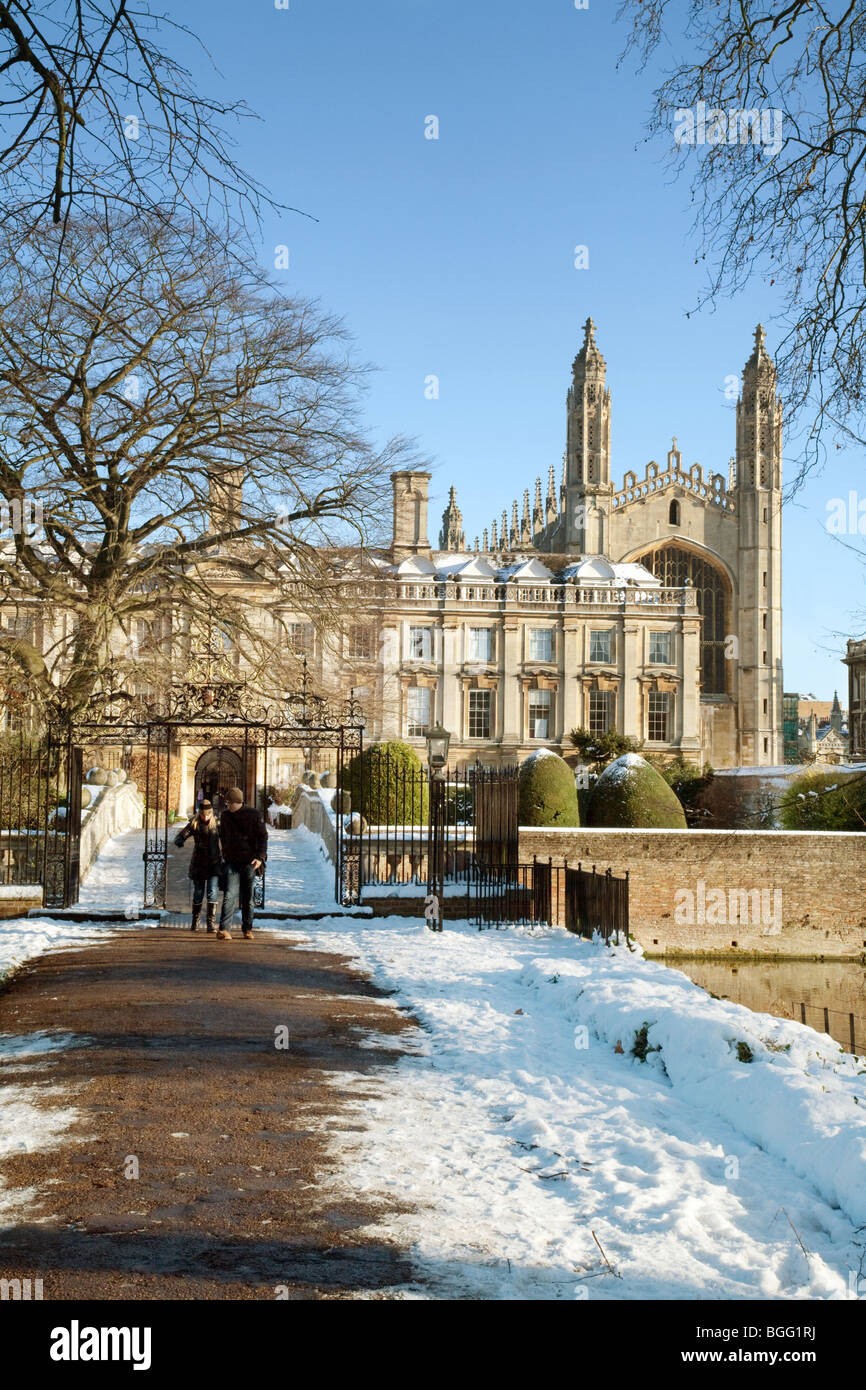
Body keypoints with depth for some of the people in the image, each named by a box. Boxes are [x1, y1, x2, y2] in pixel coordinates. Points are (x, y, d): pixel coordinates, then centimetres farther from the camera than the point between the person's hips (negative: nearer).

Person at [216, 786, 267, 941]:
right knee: (229, 895, -13)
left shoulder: (253, 815, -4)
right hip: (232, 863, 2)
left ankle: (247, 929, 19)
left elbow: (263, 837, -3)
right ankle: (223, 929, -19)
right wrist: (225, 855, 18)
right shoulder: (225, 815, 7)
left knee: (248, 898, 7)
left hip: (249, 863, -2)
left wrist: (260, 857, -14)